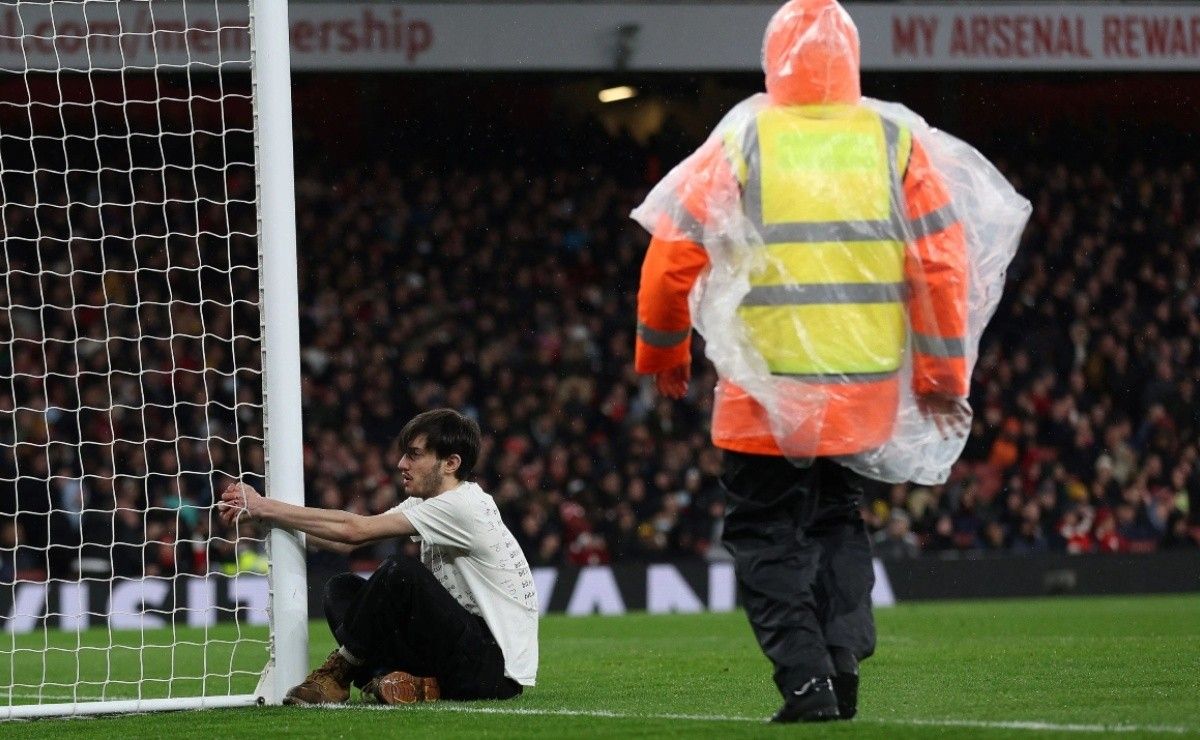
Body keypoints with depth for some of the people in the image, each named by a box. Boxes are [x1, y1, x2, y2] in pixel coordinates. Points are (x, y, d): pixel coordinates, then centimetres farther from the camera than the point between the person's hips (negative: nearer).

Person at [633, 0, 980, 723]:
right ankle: (844, 651, 3)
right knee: (839, 520, 20)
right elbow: (943, 261, 0)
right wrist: (942, 375, 9)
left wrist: (663, 353, 13)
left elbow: (672, 256, -3)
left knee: (767, 534, 5)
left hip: (765, 388, -3)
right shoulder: (895, 143, 3)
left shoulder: (739, 143, -4)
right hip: (868, 385, 3)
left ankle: (806, 677, -7)